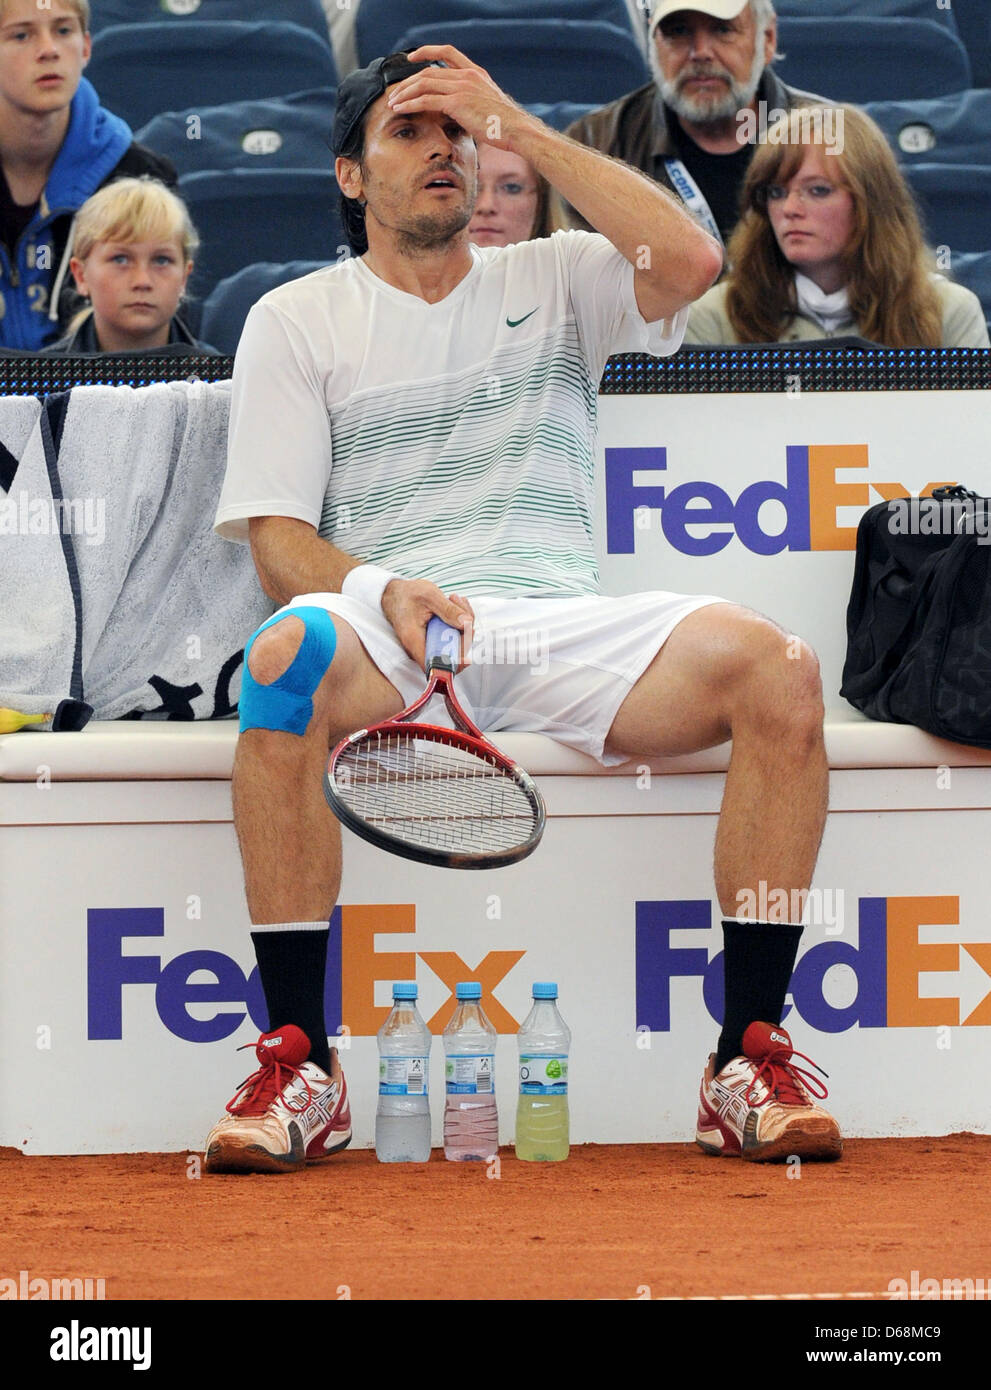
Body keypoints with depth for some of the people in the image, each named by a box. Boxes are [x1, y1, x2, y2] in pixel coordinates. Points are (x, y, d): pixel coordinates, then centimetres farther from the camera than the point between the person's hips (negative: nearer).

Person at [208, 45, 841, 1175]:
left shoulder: (551, 279, 19)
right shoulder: (296, 319, 15)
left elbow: (690, 259, -4)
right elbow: (277, 540, 5)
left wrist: (515, 123, 1)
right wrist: (383, 593, -18)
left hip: (564, 628, 2)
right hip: (385, 626, -2)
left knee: (777, 672, -27)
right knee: (287, 659, -39)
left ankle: (749, 1064, -23)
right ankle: (298, 1064, -32)